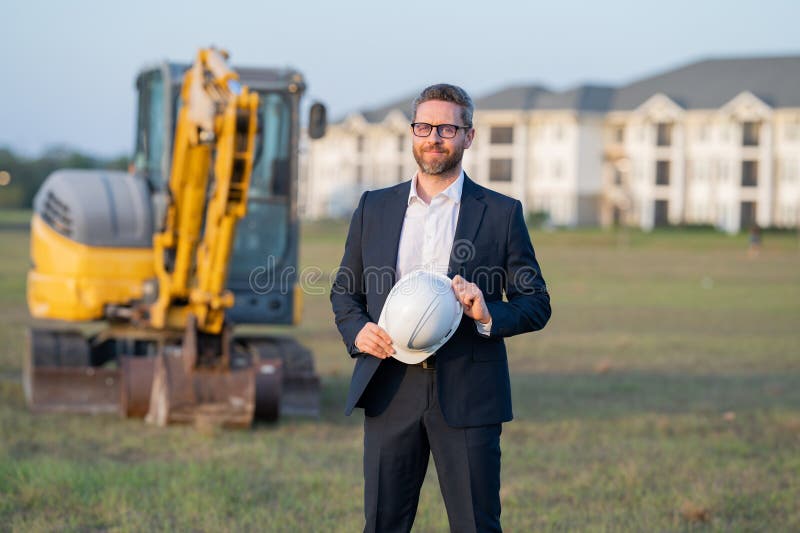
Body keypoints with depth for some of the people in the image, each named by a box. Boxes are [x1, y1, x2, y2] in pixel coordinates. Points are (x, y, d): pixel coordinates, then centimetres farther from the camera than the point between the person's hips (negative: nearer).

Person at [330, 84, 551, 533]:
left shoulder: (502, 213, 4)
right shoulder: (374, 207, 12)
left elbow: (537, 303, 5)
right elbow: (345, 290, 17)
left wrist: (490, 315, -16)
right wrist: (357, 330, -4)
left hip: (467, 396, -2)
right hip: (391, 391, 2)